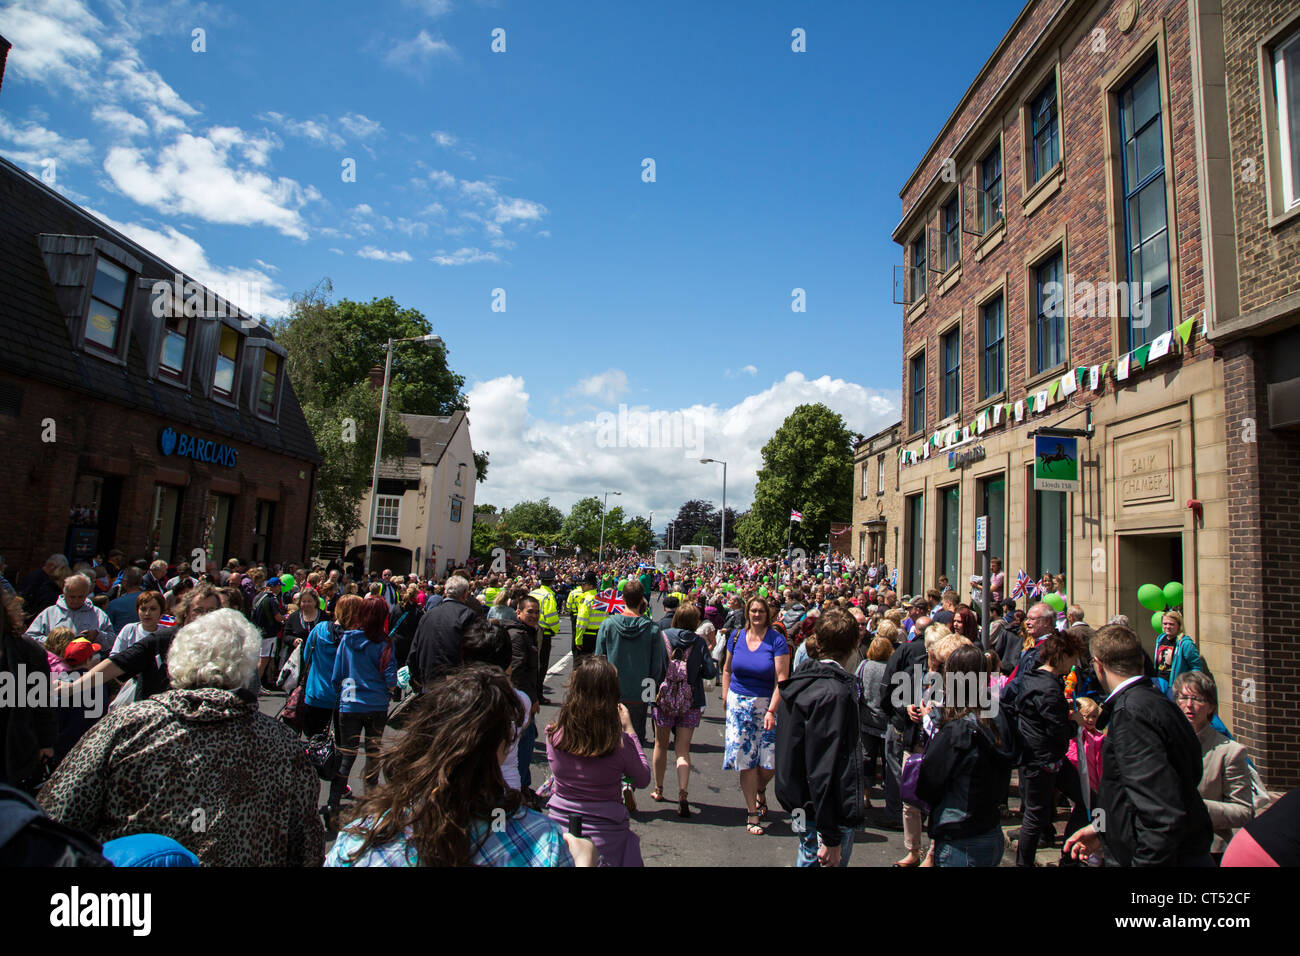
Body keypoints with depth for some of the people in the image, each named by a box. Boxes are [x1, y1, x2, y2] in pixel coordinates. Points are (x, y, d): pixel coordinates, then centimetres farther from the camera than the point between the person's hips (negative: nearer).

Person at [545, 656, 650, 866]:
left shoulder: (554, 734, -15)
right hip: (605, 836, -2)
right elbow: (643, 779, -3)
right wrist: (628, 729, 0)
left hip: (559, 825, 2)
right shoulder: (620, 742, -22)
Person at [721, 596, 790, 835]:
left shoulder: (777, 640, -9)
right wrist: (725, 699, 7)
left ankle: (760, 790, 32)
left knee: (770, 761, -3)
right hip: (739, 703, 2)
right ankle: (752, 813, 14)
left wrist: (771, 711, -20)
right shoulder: (737, 636, 2)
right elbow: (727, 669, 14)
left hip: (767, 704, -2)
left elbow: (781, 679, -13)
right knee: (745, 760, 0)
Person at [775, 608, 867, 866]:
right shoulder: (835, 693, -23)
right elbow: (826, 766, -25)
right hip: (828, 812, -9)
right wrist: (831, 838, -21)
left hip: (801, 803, 9)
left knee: (808, 857, 22)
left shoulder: (802, 680, 4)